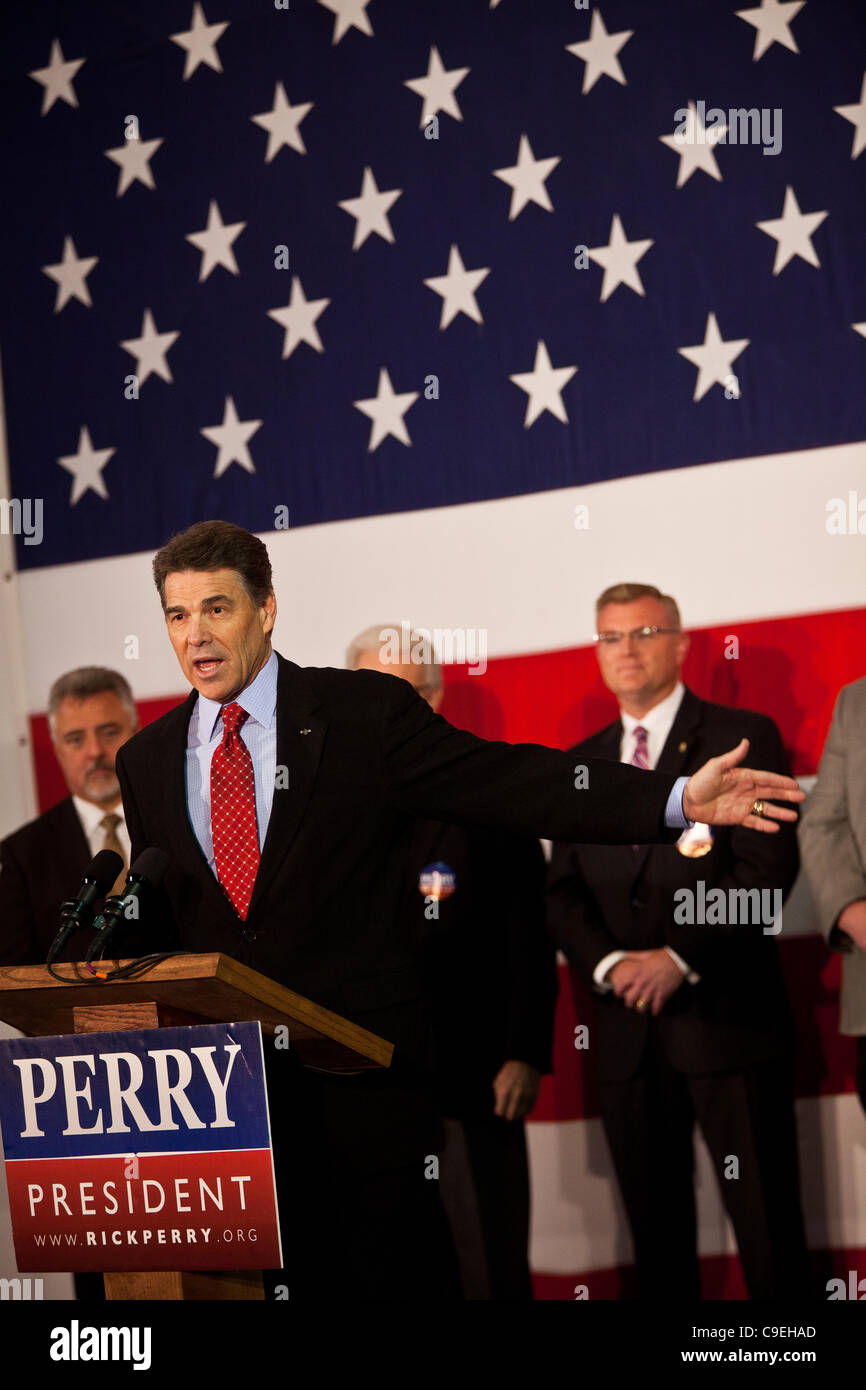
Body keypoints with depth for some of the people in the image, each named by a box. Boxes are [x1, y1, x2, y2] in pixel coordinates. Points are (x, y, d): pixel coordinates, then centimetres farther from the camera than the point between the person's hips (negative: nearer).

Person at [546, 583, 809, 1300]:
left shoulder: (742, 736, 2)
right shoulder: (580, 765, 17)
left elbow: (768, 867, -8)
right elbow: (564, 891, 13)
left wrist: (680, 959, -14)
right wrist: (608, 964, -6)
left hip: (728, 1020, -5)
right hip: (628, 1031, 5)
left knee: (769, 1232, -5)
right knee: (656, 1237, 8)